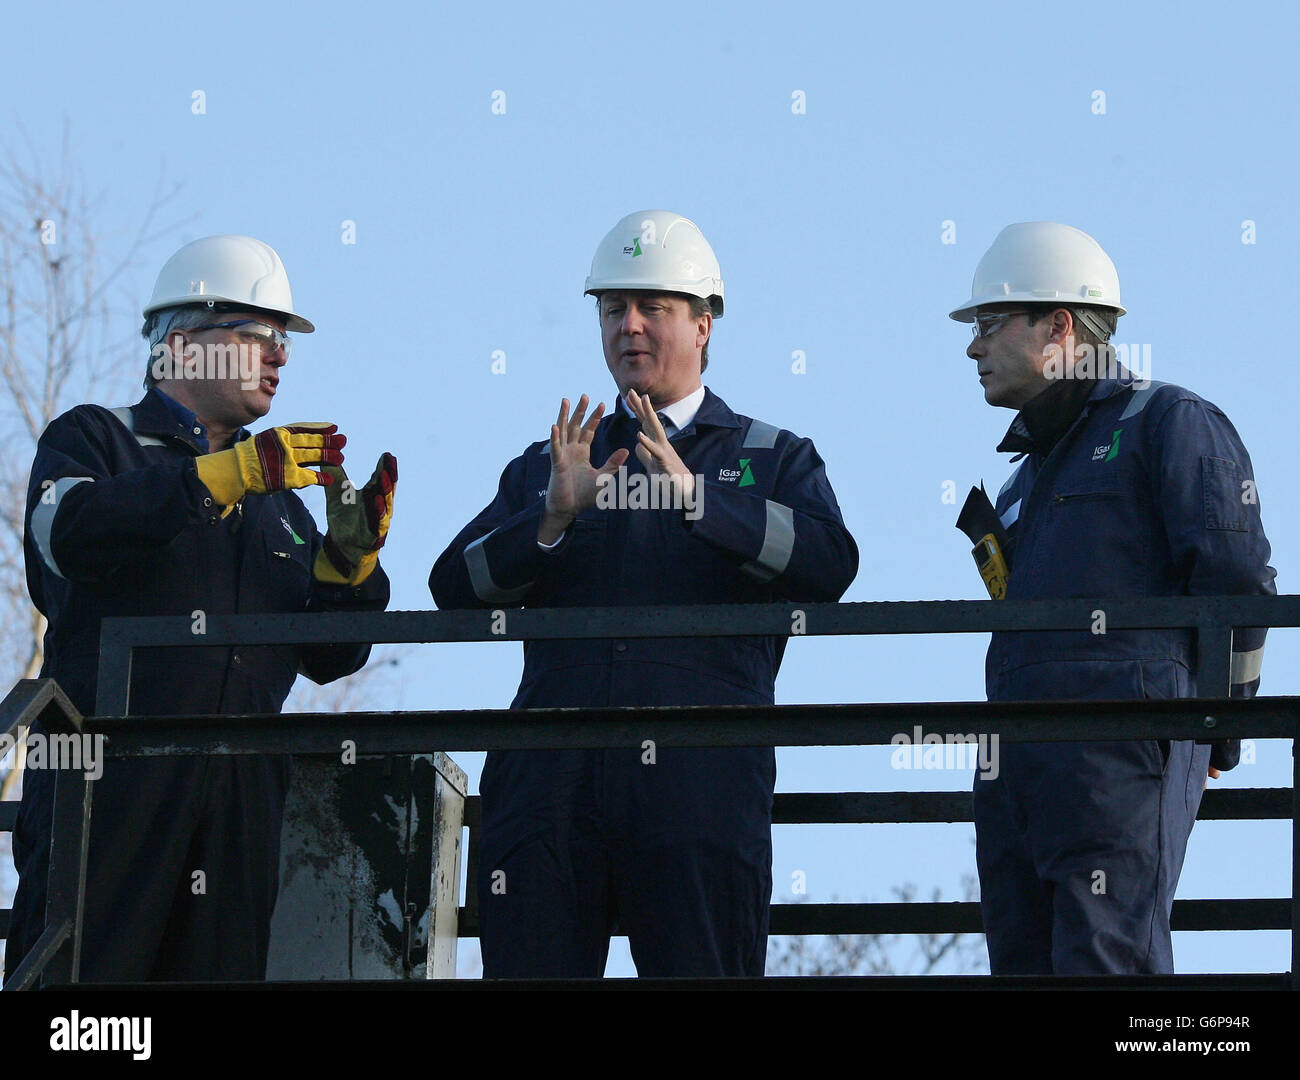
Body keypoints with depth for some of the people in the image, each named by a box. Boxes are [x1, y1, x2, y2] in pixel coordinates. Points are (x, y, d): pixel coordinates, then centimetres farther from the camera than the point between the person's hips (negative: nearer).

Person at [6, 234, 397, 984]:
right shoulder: (94, 440, 11)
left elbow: (327, 660, 21)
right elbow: (71, 530, -14)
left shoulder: (279, 496, 26)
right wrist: (226, 475, -19)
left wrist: (351, 555, 2)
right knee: (77, 974, -13)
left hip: (242, 791, 5)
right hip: (111, 777, -5)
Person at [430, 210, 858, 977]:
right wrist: (551, 519, -8)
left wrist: (693, 493, -16)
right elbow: (455, 589, 9)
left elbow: (828, 566, -5)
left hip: (699, 777, -2)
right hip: (553, 782, 2)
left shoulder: (774, 460, 18)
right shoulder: (547, 467, 24)